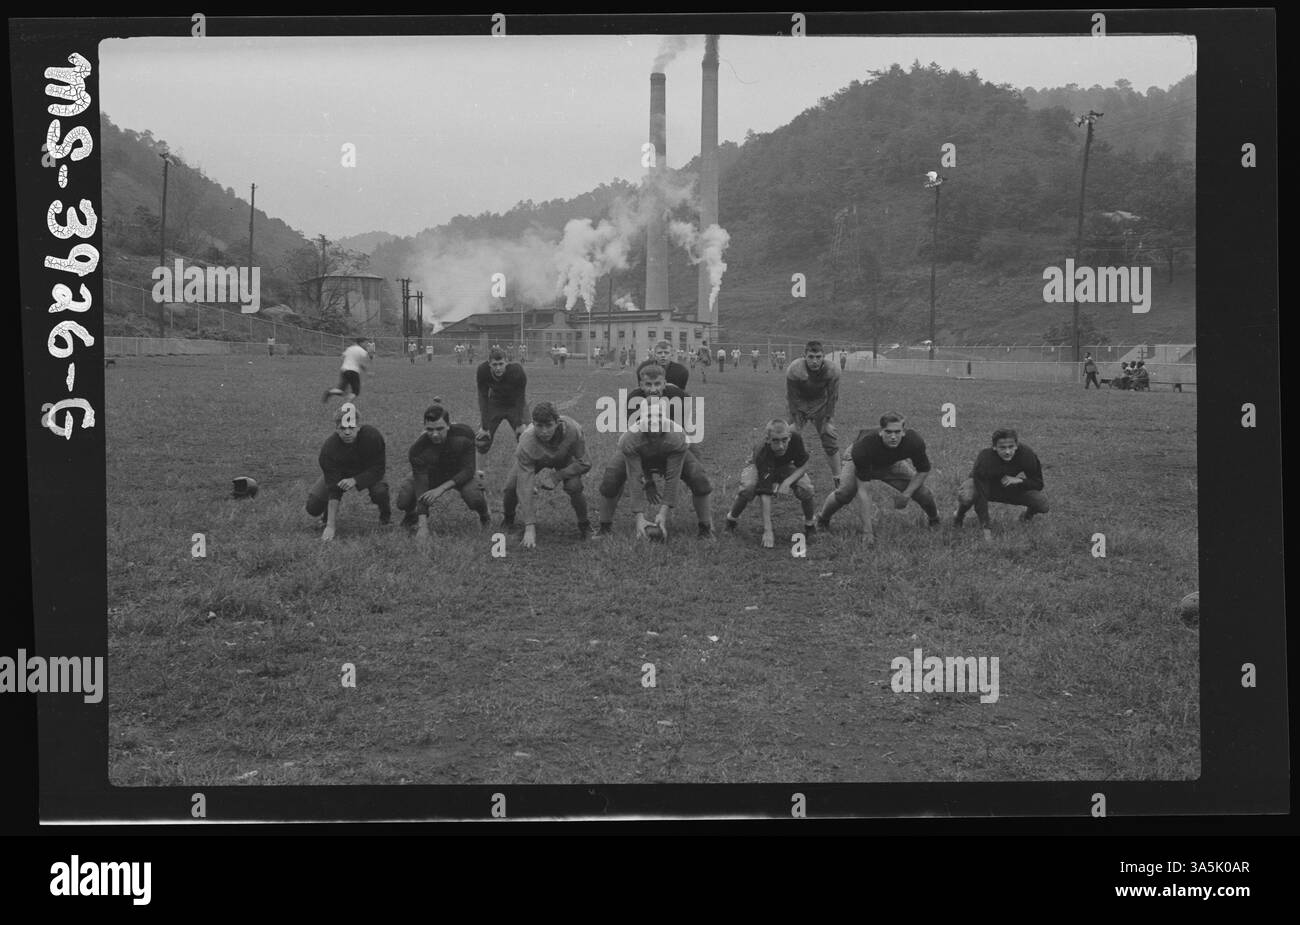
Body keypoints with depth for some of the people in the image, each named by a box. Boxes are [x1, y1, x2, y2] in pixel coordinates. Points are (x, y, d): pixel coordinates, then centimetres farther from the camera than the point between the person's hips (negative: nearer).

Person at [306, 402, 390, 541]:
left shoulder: (372, 436, -32)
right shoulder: (329, 448, -33)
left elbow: (377, 470, -25)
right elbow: (333, 489, -35)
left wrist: (355, 480, -44)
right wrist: (330, 526, -40)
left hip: (366, 473, 0)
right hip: (338, 474, 0)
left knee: (379, 492, -33)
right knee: (313, 507, -17)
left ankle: (386, 514, 4)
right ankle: (329, 516, 21)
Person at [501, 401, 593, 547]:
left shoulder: (573, 430, -39)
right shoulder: (527, 443, -40)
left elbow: (584, 464, -25)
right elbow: (526, 487, -39)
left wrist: (556, 476, -35)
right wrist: (530, 528, -42)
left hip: (564, 459, 0)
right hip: (535, 461, 0)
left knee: (574, 487, -27)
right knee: (511, 487, -19)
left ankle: (584, 524, 3)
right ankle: (508, 518, 17)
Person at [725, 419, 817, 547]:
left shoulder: (796, 440, -35)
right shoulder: (762, 454, -42)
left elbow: (803, 466, -15)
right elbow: (765, 495, -43)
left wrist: (788, 481, -36)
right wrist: (767, 531, -46)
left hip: (786, 467, 3)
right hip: (759, 468, -2)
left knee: (805, 488, -26)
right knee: (747, 489, -33)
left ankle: (810, 525, 2)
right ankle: (731, 520, -3)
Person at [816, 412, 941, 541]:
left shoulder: (914, 442, -35)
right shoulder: (865, 445, -43)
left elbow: (923, 470, -14)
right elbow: (863, 491, -39)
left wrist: (906, 495, -26)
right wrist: (867, 530, -40)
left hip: (892, 464, 3)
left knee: (919, 490, -11)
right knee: (845, 493, -25)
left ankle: (934, 519, 23)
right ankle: (822, 520, 5)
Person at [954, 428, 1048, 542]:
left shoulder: (1027, 454, -28)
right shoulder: (985, 458, -35)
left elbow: (1038, 484, -13)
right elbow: (981, 495, -33)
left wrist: (1018, 480, -33)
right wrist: (985, 528, -36)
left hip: (1016, 490, 3)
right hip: (987, 487, -3)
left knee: (1042, 503, -22)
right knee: (965, 496, -35)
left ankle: (1028, 514, 18)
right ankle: (959, 515, 4)